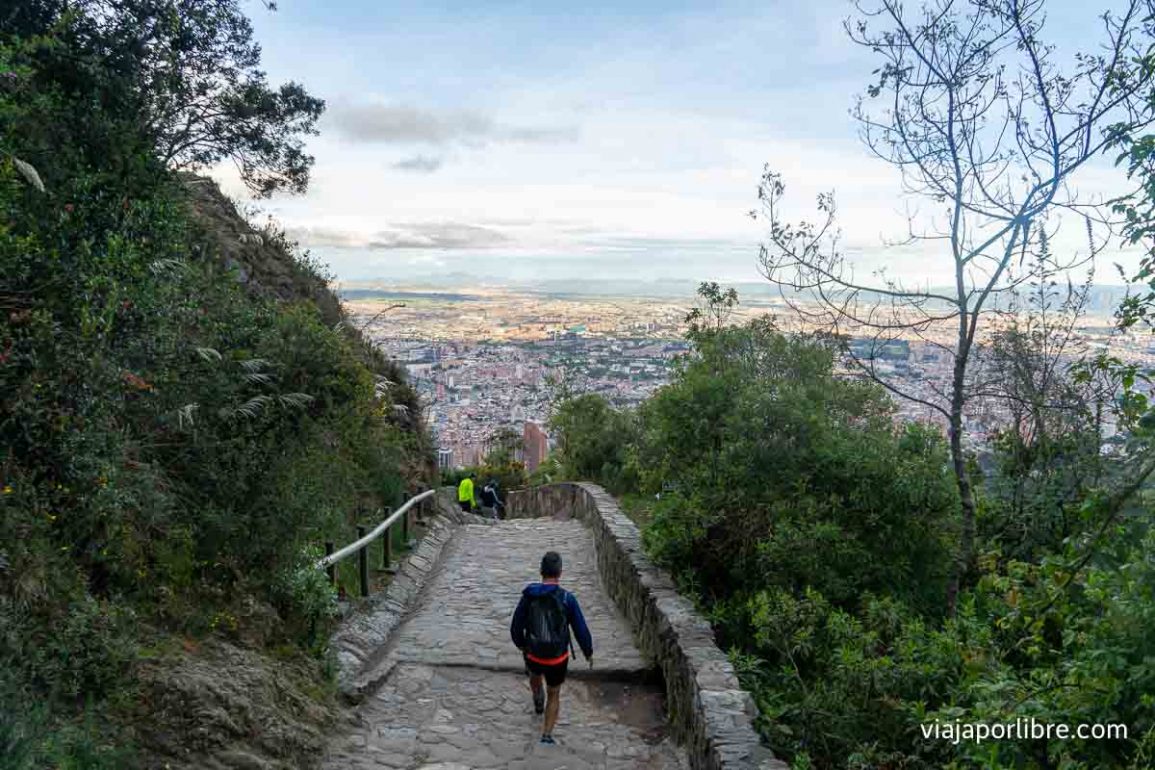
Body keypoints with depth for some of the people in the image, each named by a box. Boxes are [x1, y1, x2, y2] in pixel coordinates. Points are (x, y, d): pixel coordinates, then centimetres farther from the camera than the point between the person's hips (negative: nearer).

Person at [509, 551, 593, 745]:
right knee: (554, 694, 23)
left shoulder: (529, 596, -15)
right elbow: (581, 629, -13)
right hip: (558, 658, -2)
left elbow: (516, 628, -5)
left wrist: (521, 644, 17)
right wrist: (588, 652, 5)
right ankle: (547, 735, 19)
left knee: (535, 673, 37)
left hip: (533, 653, 2)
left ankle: (538, 701, 61)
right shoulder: (567, 599, -21)